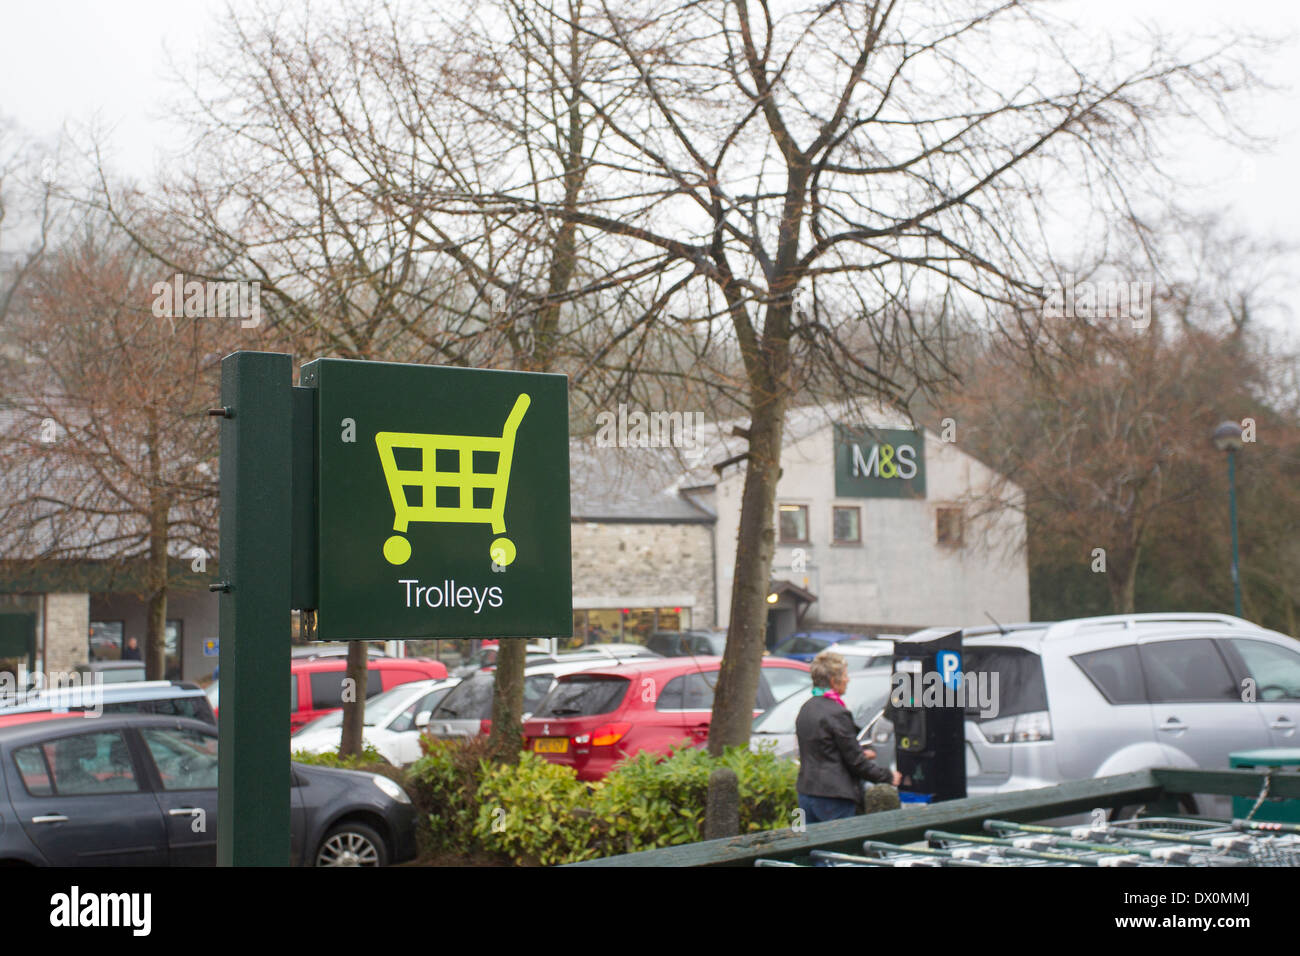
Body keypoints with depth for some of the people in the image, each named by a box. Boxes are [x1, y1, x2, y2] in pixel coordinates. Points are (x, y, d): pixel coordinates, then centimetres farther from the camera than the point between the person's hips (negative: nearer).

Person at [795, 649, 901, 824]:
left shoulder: (806, 709, 11)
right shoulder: (837, 713, -17)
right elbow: (855, 762, -13)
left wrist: (860, 754, 27)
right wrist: (888, 777, -1)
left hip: (805, 791, 9)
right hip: (833, 797, -8)